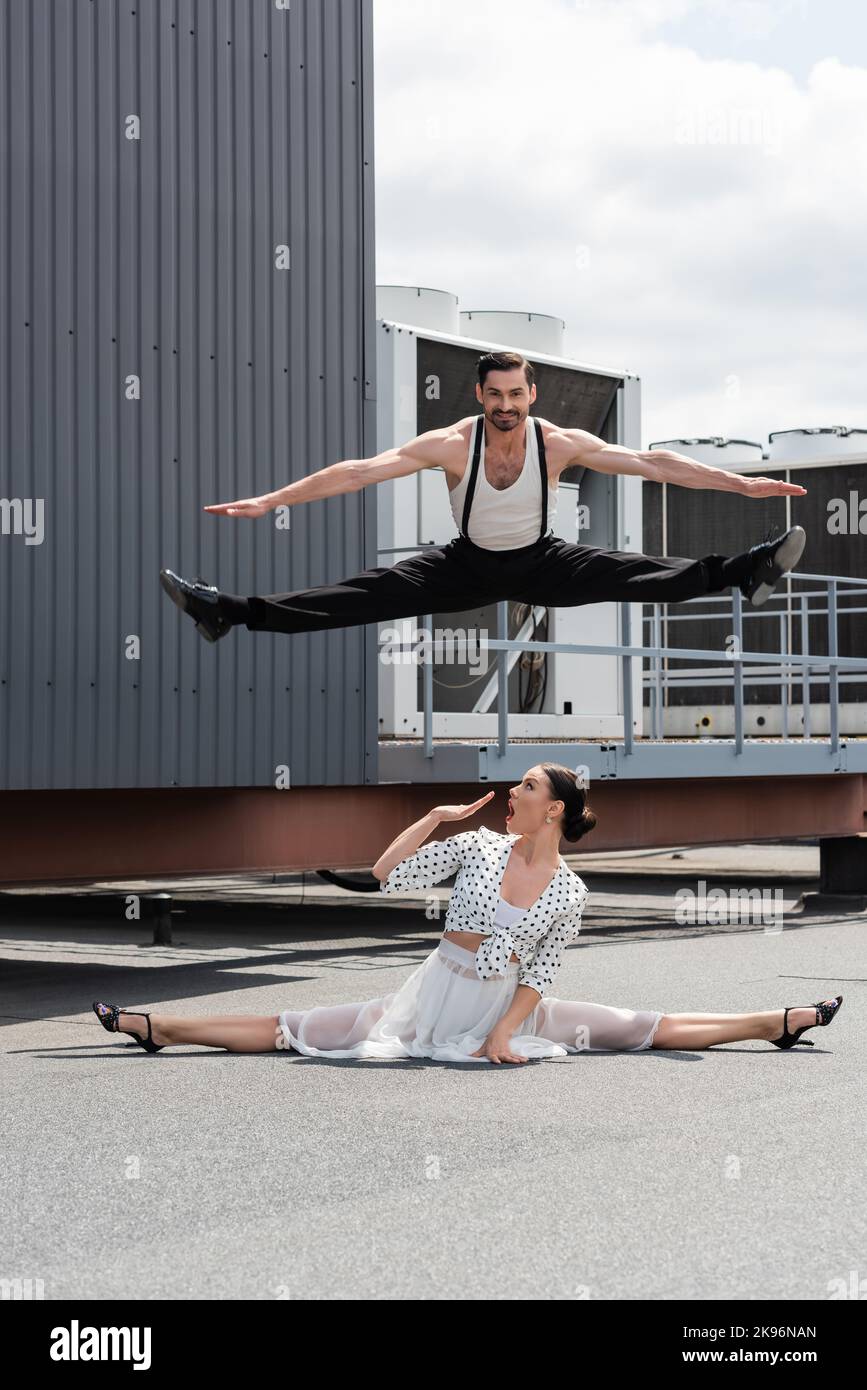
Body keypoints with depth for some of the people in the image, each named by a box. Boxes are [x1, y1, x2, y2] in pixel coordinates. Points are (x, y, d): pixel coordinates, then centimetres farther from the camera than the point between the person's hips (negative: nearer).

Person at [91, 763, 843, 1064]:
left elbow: (541, 975, -3)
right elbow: (387, 876, -8)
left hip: (509, 1009, 0)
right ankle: (160, 1027, -7)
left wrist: (507, 1032, -14)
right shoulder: (479, 846, -3)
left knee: (645, 1029, -2)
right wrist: (434, 816, -7)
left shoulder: (571, 891, -4)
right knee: (297, 1029, -8)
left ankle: (779, 1023, 7)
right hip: (437, 996, 0)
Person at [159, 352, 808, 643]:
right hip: (470, 562, -1)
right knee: (370, 593, -18)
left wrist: (741, 482, -26)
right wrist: (269, 501, -32)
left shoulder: (561, 443, -20)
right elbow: (357, 471, -25)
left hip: (542, 561, 2)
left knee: (634, 573, -21)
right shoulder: (451, 444, -21)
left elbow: (653, 462, -19)